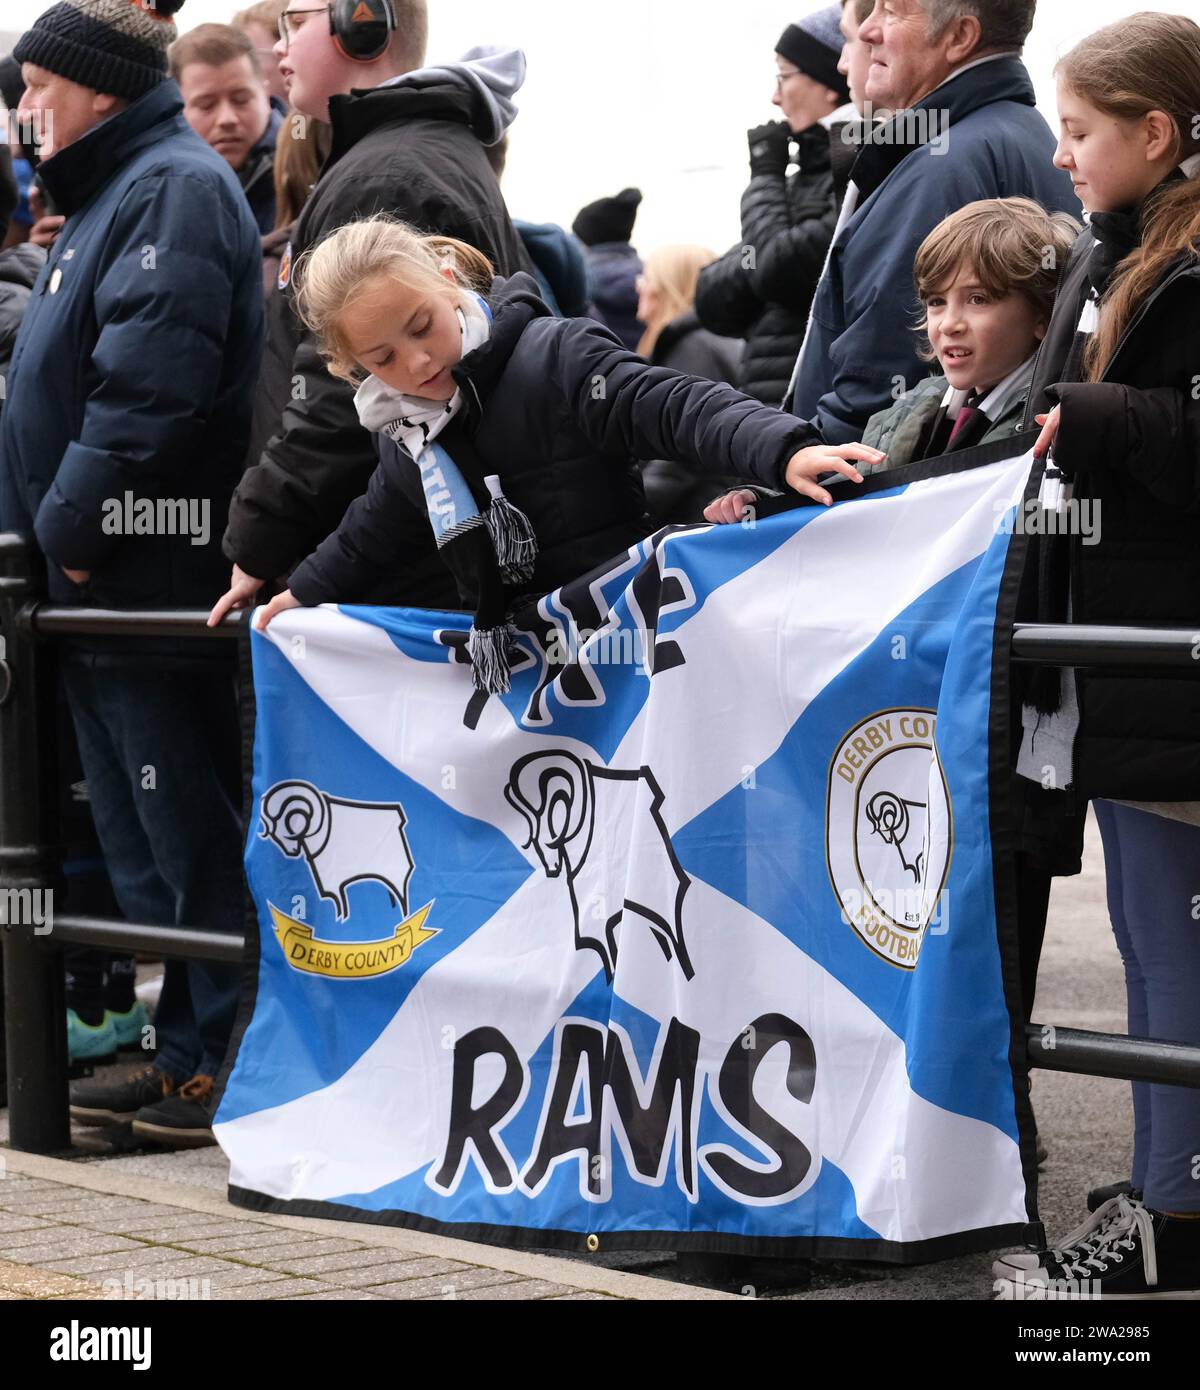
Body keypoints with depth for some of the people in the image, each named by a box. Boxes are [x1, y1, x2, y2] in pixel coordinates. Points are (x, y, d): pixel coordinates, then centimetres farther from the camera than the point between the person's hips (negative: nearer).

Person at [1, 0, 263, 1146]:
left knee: (188, 839, -6)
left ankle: (232, 1066, -2)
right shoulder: (113, 194, 20)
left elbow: (149, 383, -23)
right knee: (145, 846, 14)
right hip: (98, 585, 10)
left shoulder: (174, 191, -12)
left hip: (150, 577, -10)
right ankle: (187, 1056, 20)